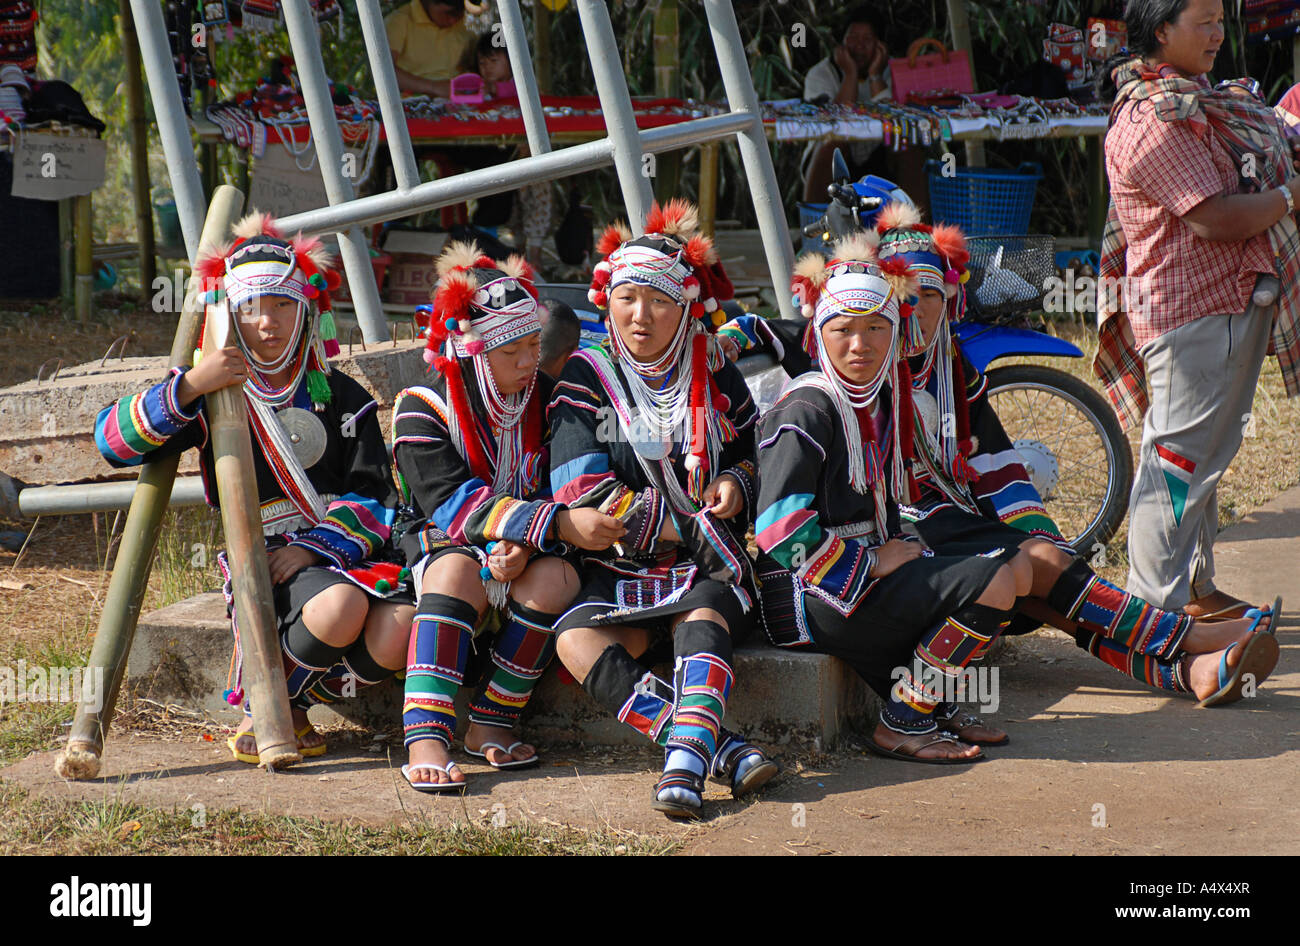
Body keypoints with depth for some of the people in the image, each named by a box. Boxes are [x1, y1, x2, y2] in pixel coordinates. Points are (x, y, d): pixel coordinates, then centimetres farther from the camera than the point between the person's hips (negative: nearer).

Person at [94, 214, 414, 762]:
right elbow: (114, 441, -3)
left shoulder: (342, 398, 11)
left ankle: (301, 697, 2)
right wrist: (188, 388, -16)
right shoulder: (214, 398, 8)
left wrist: (315, 546, -14)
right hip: (259, 561, -3)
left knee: (395, 639, -29)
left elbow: (374, 497, 3)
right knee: (340, 609, -36)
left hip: (342, 550, 3)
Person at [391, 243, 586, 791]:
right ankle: (425, 739, -44)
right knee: (459, 570, -37)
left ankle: (491, 724, -20)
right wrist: (558, 523, -35)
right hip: (444, 555, -3)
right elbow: (456, 504, -22)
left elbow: (561, 492, -1)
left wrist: (528, 542, -25)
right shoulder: (421, 410, -9)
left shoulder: (545, 399, 3)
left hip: (527, 561, 3)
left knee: (556, 579, -32)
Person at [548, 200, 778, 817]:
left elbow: (753, 453, 25)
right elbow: (585, 494, -6)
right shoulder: (588, 378, 4)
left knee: (703, 619, -35)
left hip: (708, 567, 1)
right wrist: (689, 530, -13)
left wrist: (736, 482, -1)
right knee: (576, 642, -32)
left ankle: (686, 760, -54)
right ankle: (721, 748, -42)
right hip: (619, 568, -1)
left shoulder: (715, 375, 11)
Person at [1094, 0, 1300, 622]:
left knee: (1206, 453, 18)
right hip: (1195, 312, -11)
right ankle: (1155, 611, -1)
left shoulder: (1189, 100, 15)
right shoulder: (1157, 120, -20)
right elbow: (1216, 221, -25)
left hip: (1231, 300, 11)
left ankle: (1195, 590, 28)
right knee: (1182, 460, -7)